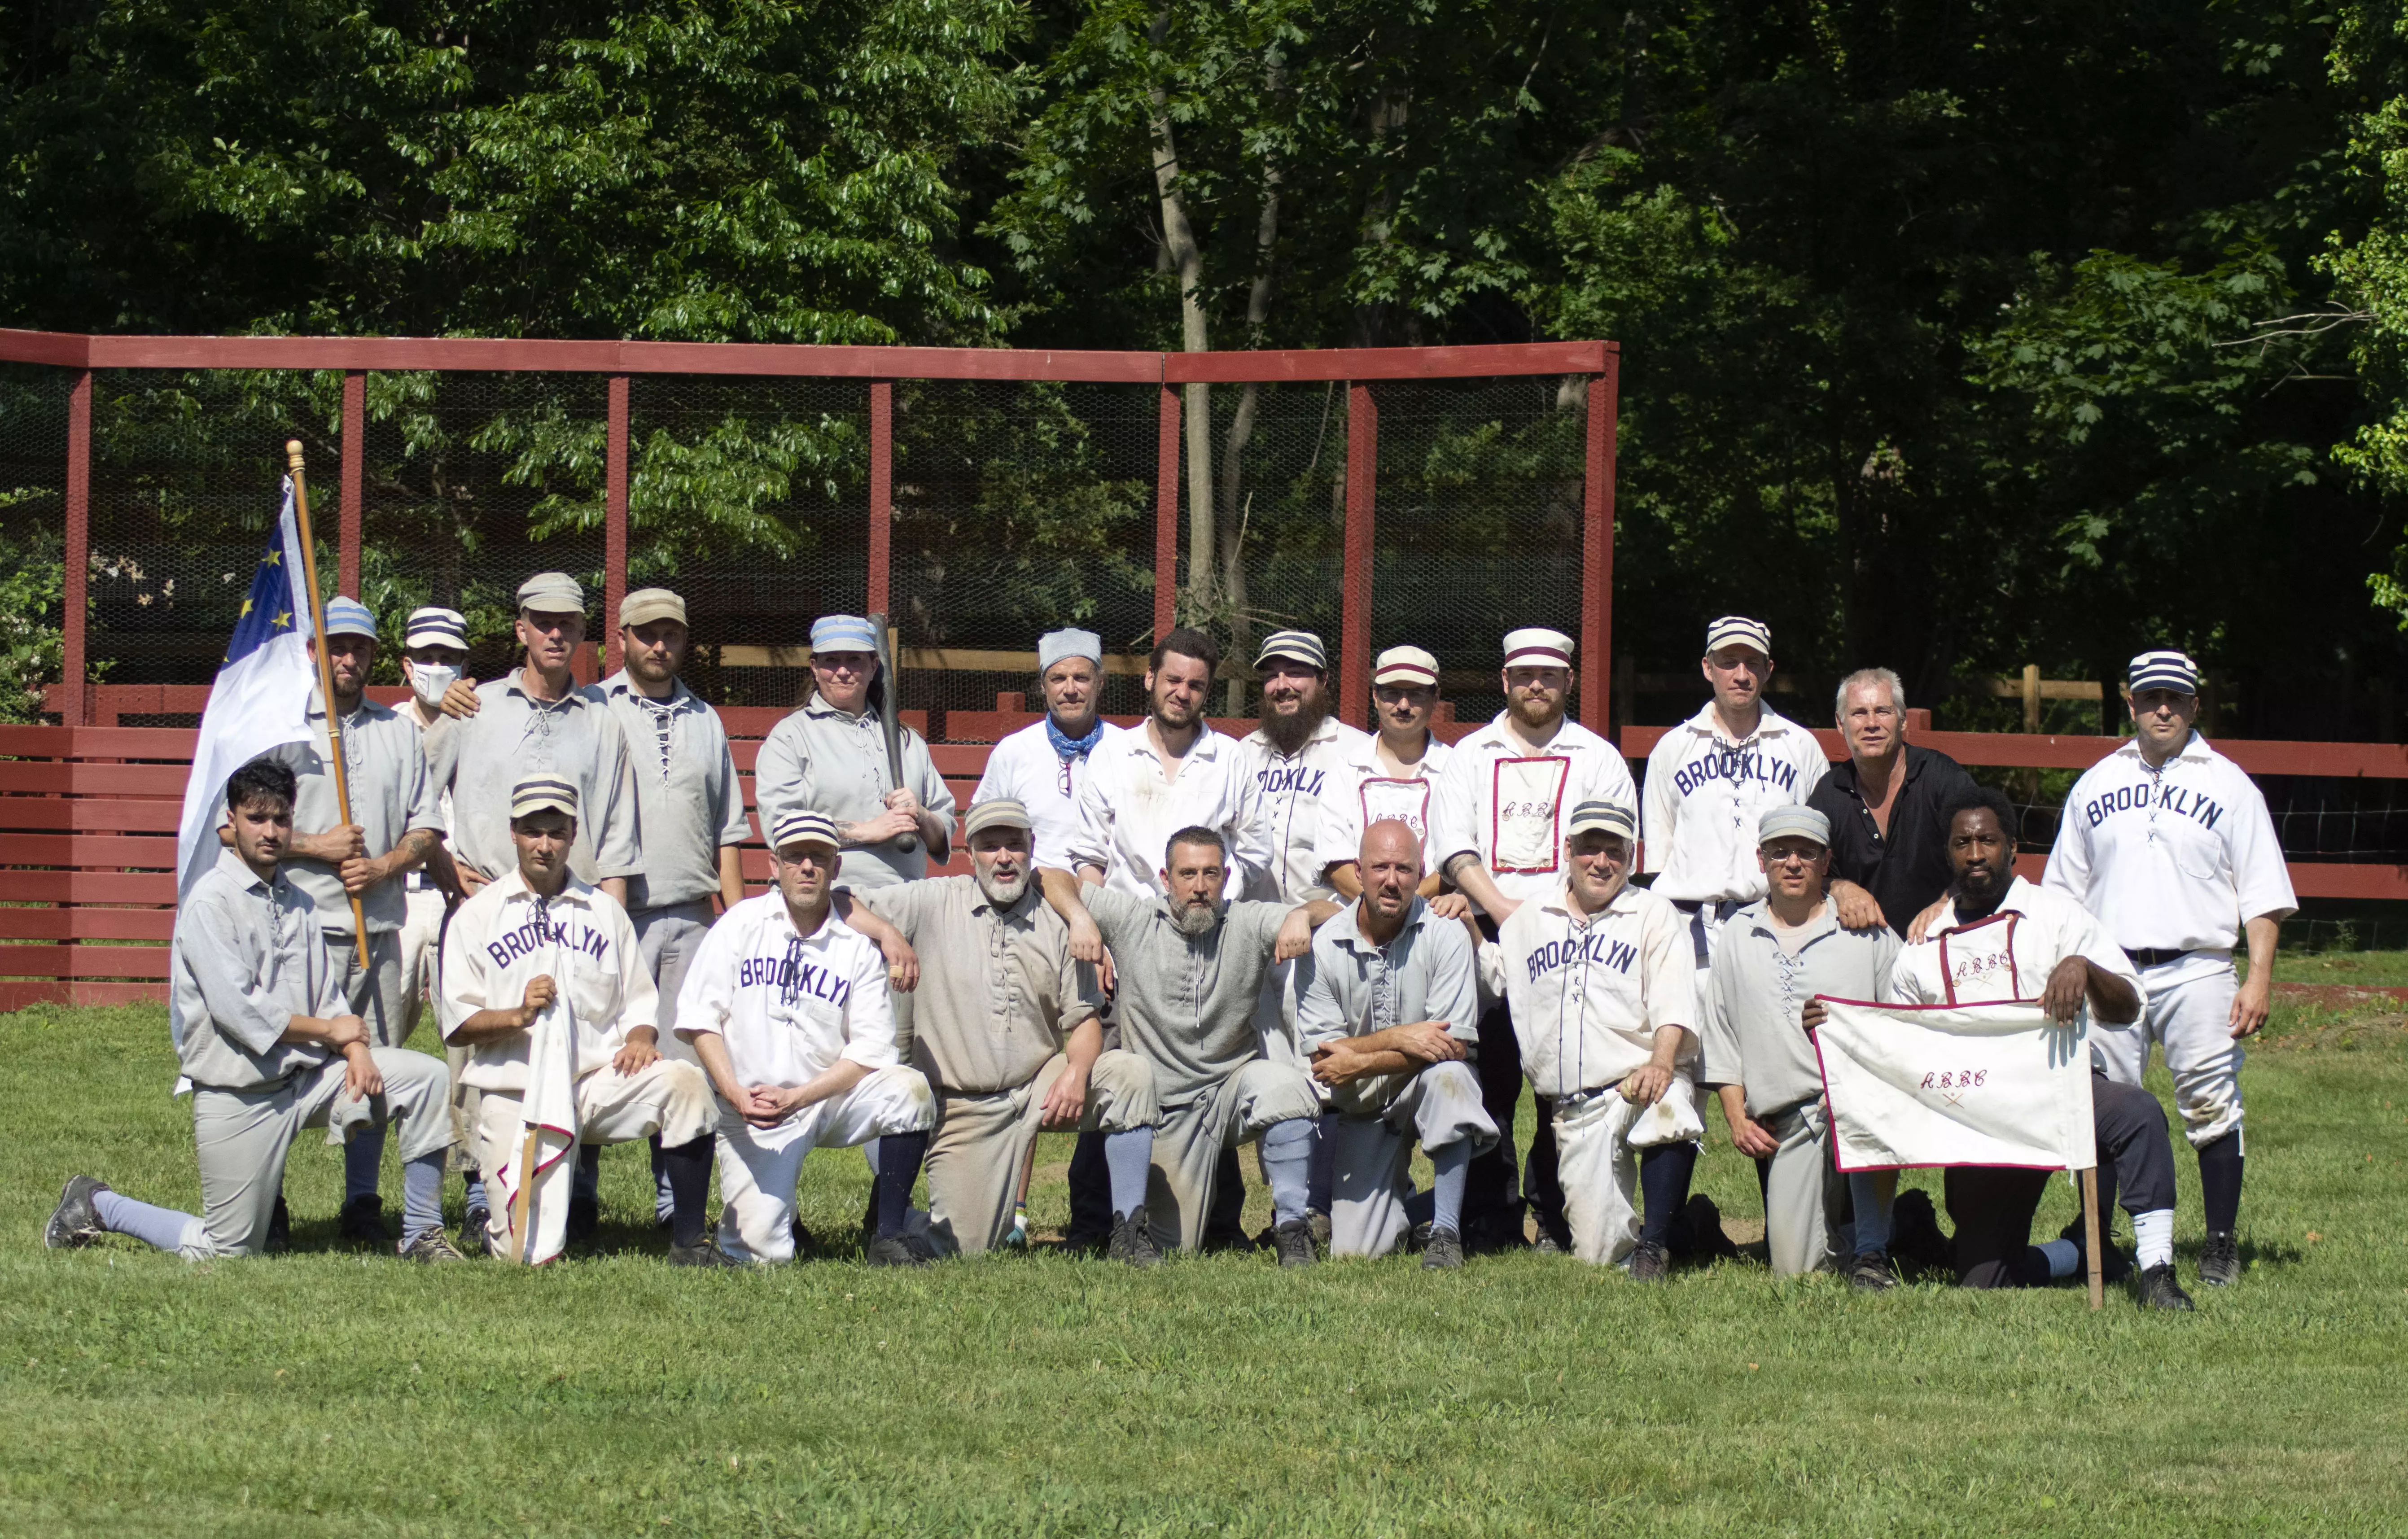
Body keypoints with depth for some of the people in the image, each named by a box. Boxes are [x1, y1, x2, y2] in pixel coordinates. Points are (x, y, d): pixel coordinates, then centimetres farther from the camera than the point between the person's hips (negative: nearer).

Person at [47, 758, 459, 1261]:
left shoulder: (297, 902, 10)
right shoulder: (211, 902, -13)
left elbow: (329, 997, 11)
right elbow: (238, 1011, -20)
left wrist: (357, 1048, -11)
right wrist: (330, 1031, -10)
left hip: (309, 1071, 7)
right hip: (240, 1092, -7)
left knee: (427, 1079, -7)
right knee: (229, 1250, -1)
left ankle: (422, 1235, 2)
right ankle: (97, 1206, 21)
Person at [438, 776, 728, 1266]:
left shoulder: (604, 910, 16)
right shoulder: (477, 916, 7)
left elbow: (640, 1002, 13)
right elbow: (458, 1025, 0)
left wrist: (640, 1038, -10)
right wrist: (519, 1015, -19)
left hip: (600, 1082, 2)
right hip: (515, 1096, -2)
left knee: (685, 1081, -30)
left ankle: (688, 1241, -20)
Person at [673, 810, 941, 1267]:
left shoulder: (857, 946, 1)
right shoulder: (741, 924, 3)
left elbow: (870, 1049, -5)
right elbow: (701, 1016, -2)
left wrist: (797, 1099, -19)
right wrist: (736, 1094, -17)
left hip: (831, 1099, 1)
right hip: (751, 1108, -1)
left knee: (908, 1088, -29)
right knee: (762, 1250, -16)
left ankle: (891, 1234, -17)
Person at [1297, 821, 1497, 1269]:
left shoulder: (1445, 934, -13)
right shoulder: (1324, 946, -8)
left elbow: (1454, 1043, -20)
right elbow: (1322, 1055, -11)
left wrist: (1360, 1062, -23)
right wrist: (1397, 1038, -25)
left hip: (1424, 1092, -2)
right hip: (1361, 1109, 2)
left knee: (1446, 1074, -38)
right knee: (1353, 1250, -10)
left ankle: (1446, 1231, -27)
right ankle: (1400, 1200, 29)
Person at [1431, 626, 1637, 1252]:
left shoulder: (1597, 759, 13)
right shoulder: (1471, 756, 16)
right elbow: (1455, 846, 5)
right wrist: (1503, 909, -11)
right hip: (1486, 936, 1)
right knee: (1489, 1077, -4)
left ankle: (1555, 1219, -2)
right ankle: (1489, 1219, 0)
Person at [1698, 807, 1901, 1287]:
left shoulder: (1866, 932, 9)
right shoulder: (1738, 937, 16)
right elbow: (1720, 1038, 18)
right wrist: (1737, 1117, 8)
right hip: (1789, 1124, 2)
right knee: (1794, 1267, -12)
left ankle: (1872, 1251, -25)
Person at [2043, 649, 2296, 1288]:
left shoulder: (2228, 786, 8)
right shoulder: (2095, 785, 16)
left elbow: (2262, 895, 4)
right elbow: (2063, 892, 19)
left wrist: (2260, 978, -6)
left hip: (2197, 969, -2)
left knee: (2212, 1107, -6)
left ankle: (2221, 1244, 1)